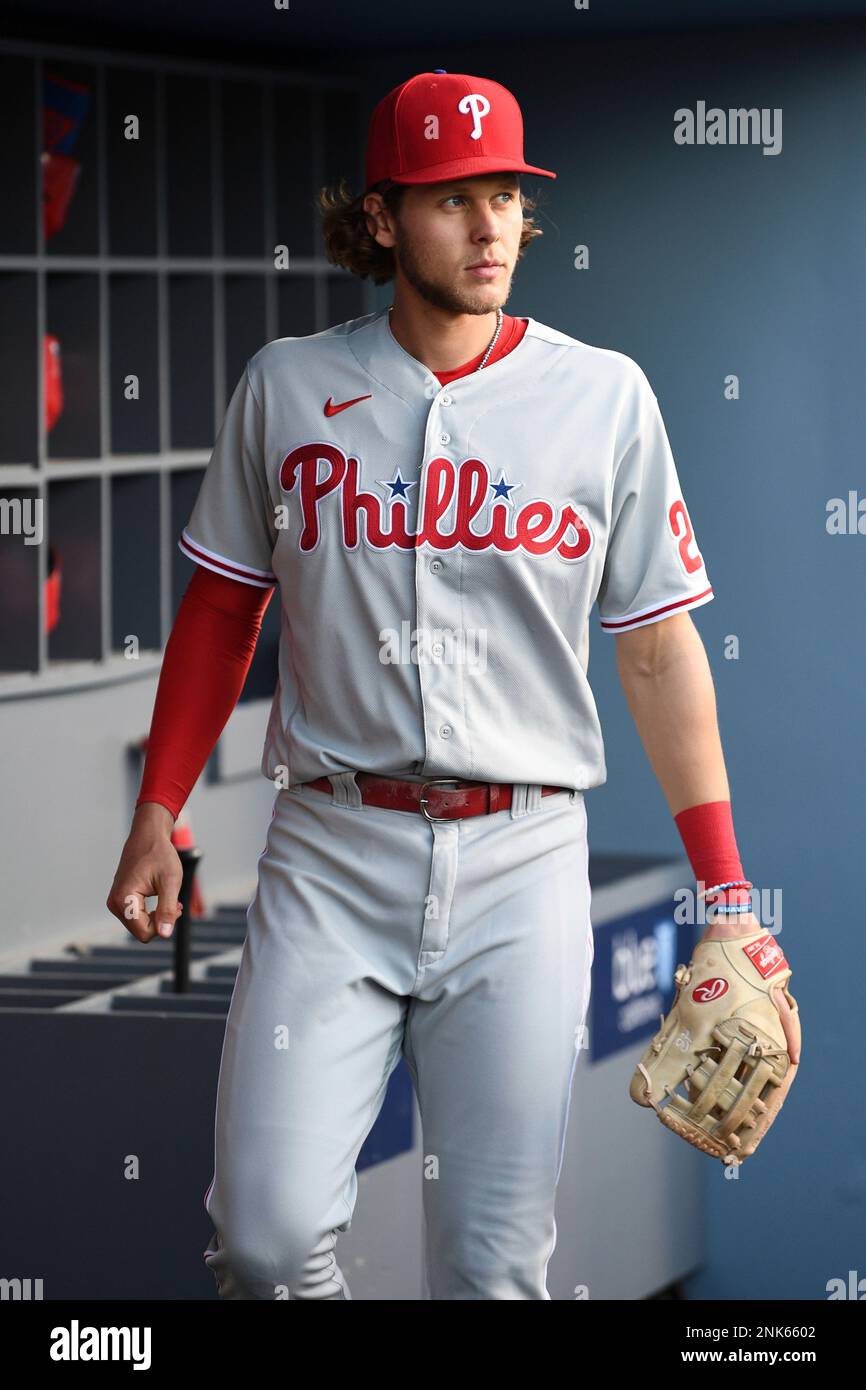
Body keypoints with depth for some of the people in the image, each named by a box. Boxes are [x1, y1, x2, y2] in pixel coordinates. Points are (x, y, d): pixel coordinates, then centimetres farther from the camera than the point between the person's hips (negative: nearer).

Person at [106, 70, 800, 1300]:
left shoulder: (605, 396, 3)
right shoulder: (287, 385, 5)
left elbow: (658, 651, 5)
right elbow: (221, 611, 14)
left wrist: (724, 887, 2)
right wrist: (157, 815, 8)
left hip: (523, 869, 0)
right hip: (331, 854, 1)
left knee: (497, 1256, 0)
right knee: (268, 1230, -9)